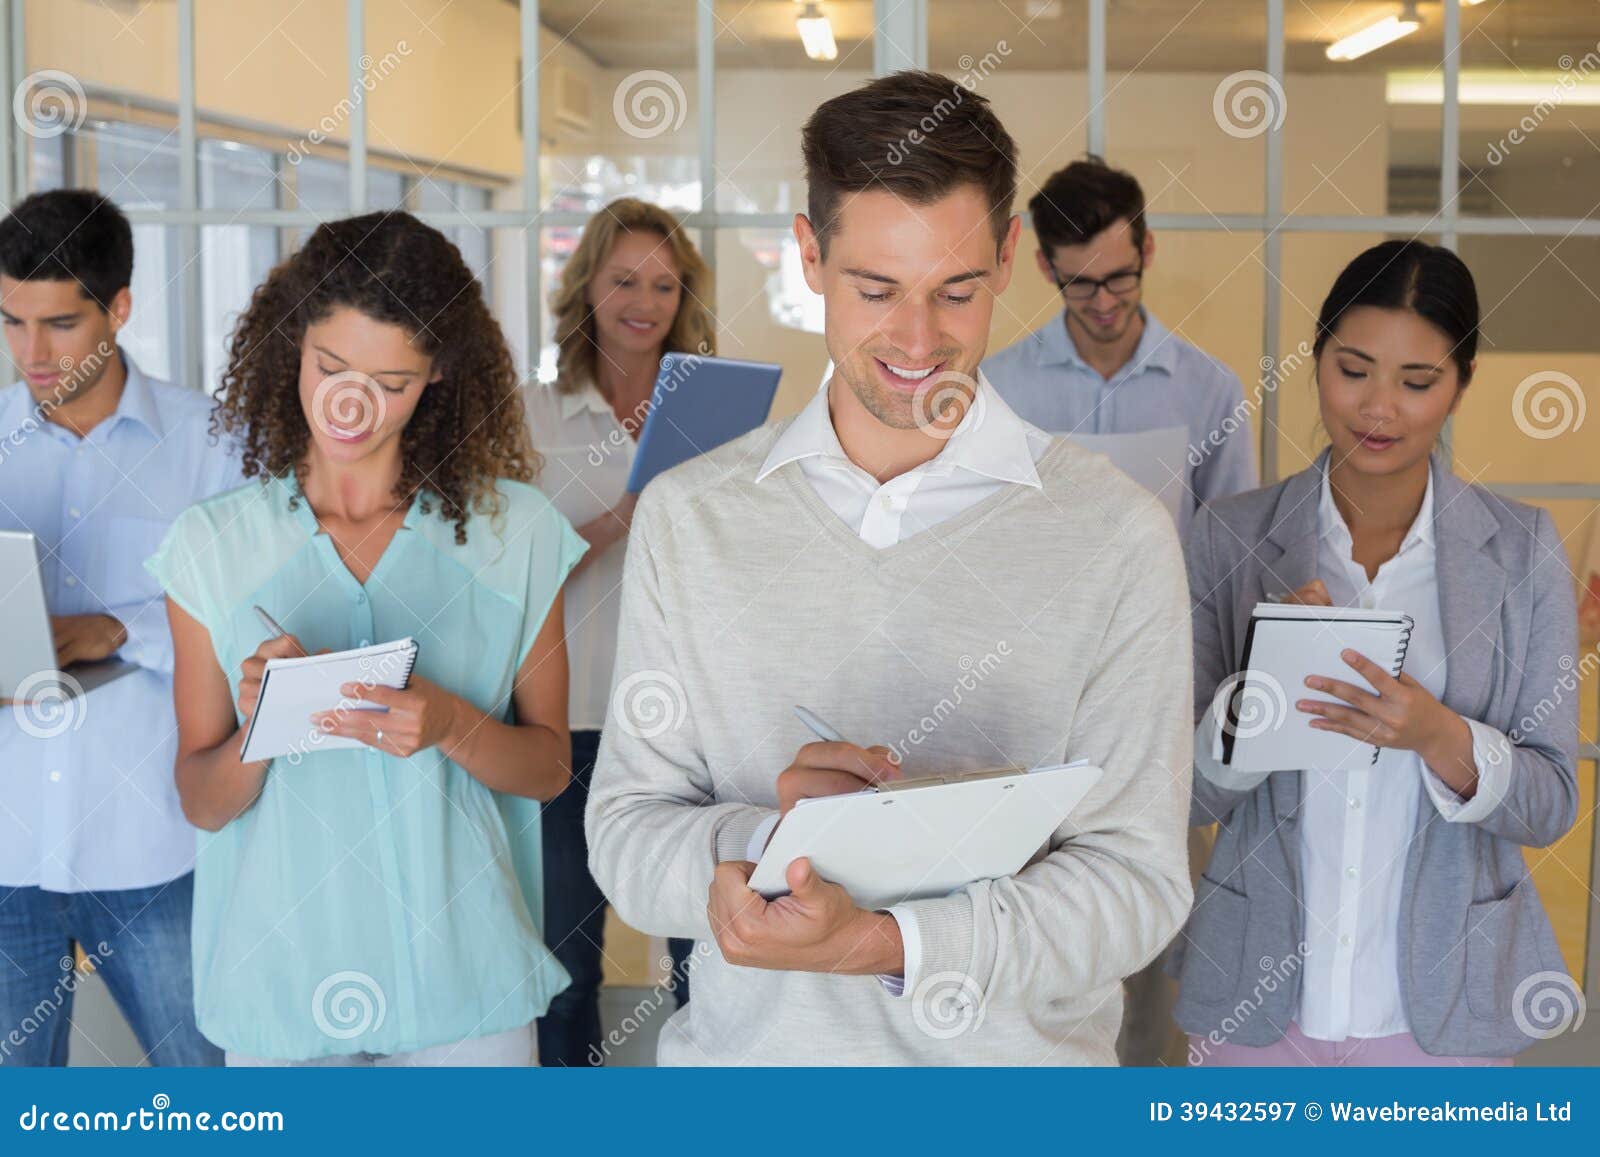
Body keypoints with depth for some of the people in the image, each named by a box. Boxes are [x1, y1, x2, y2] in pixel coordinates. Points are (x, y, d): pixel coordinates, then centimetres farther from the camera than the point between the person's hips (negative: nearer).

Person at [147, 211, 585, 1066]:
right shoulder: (212, 544, 2)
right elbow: (202, 801, 3)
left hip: (460, 972, 0)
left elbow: (549, 767, 2)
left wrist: (451, 726, -17)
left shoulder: (514, 532, 0)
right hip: (281, 980, 0)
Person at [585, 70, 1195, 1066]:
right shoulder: (688, 515, -2)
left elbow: (1138, 880, -12)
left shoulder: (1116, 533, -9)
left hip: (1011, 1059, -1)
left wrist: (877, 943, -25)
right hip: (747, 1048, 2)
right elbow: (624, 836, -2)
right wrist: (768, 837, -22)